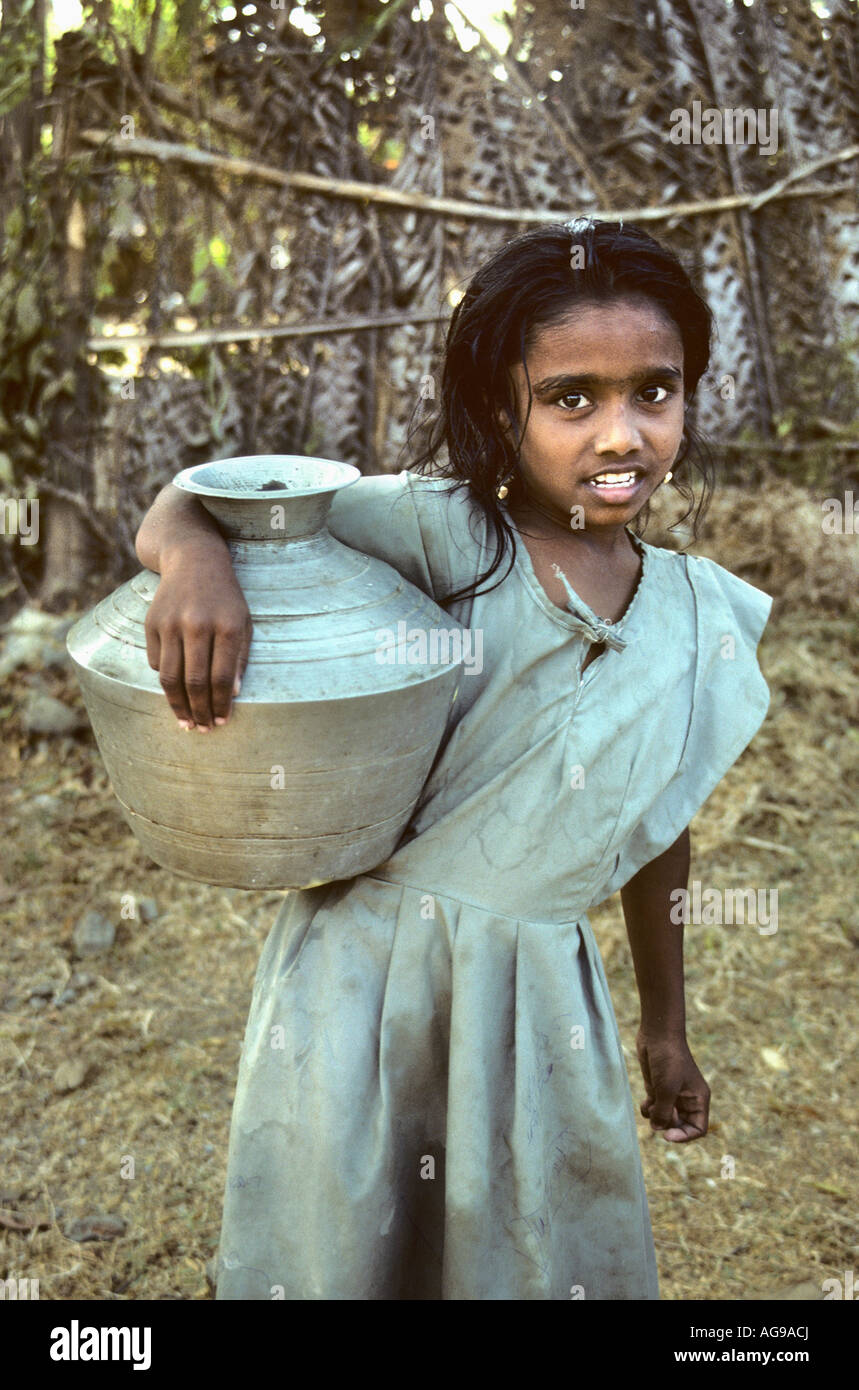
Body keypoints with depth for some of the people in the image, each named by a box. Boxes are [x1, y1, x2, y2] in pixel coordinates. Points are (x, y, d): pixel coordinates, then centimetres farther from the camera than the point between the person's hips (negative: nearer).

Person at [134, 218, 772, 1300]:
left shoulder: (706, 618, 1)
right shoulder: (445, 537, -13)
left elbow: (658, 834, 12)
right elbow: (202, 504, -14)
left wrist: (665, 1027, 20)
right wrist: (194, 555, -39)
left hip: (540, 996, 4)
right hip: (365, 974, -3)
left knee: (556, 1261, 19)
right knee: (335, 1250, 15)